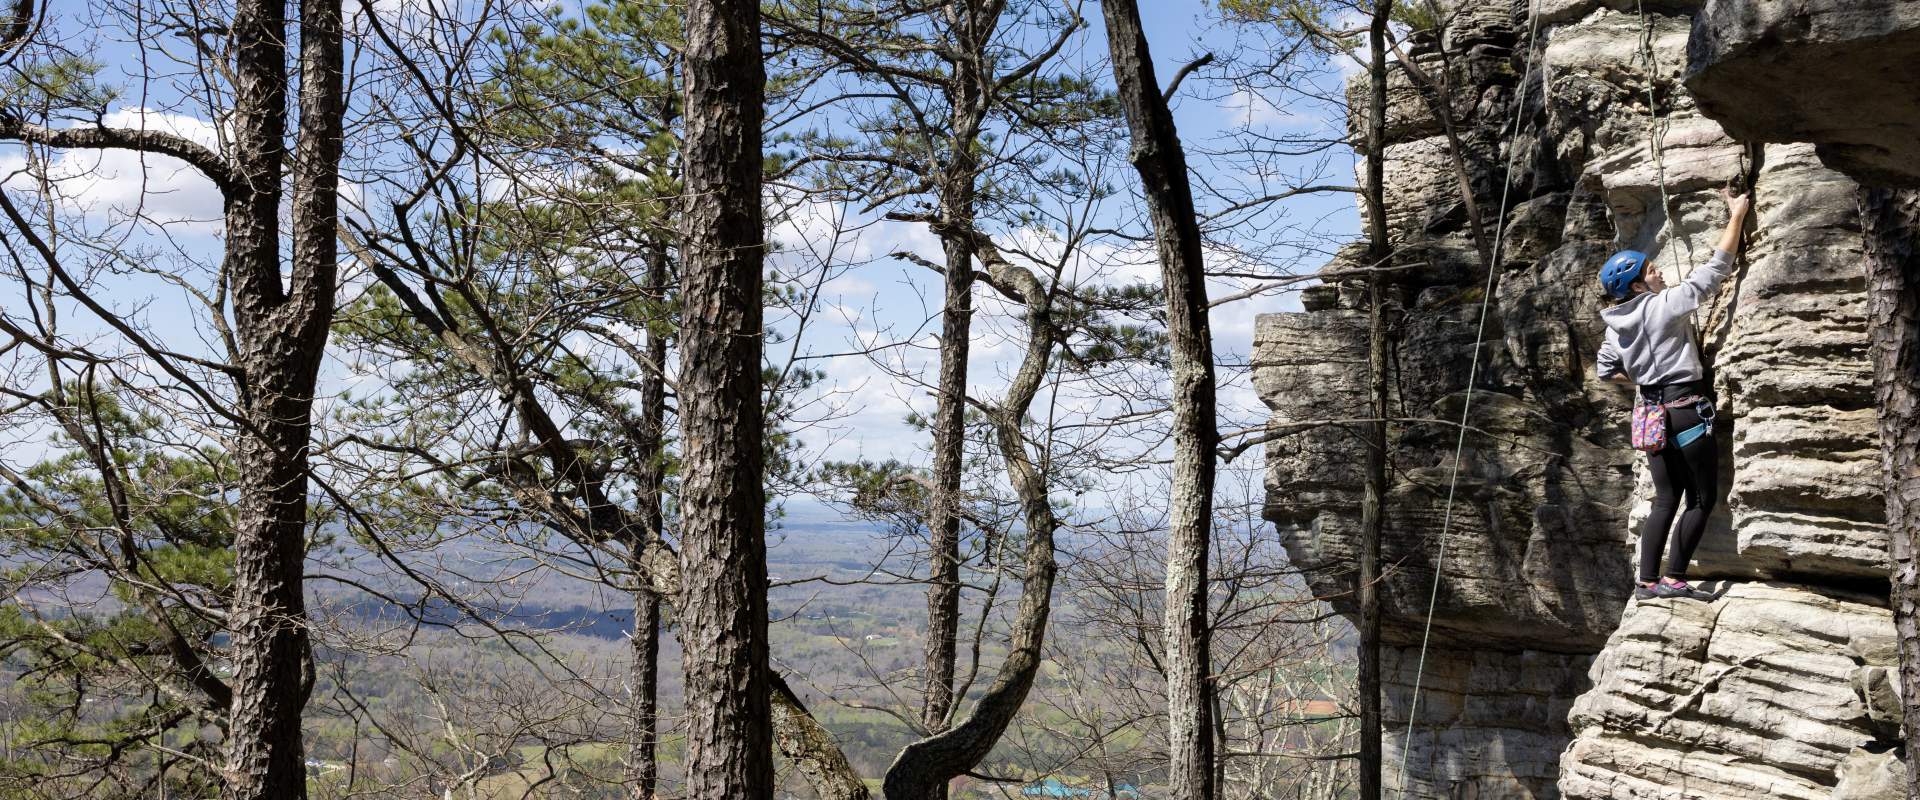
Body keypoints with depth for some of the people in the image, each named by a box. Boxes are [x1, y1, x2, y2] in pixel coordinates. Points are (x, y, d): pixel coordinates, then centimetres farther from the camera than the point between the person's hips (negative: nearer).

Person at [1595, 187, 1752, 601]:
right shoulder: (1665, 304, -13)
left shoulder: (1617, 326, 6)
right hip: (1688, 412, -7)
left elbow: (1606, 371, 16)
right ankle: (1674, 578, -3)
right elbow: (1716, 267, -10)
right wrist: (1737, 215, -2)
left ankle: (1648, 581, 9)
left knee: (1666, 501, 12)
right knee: (1703, 500, 1)